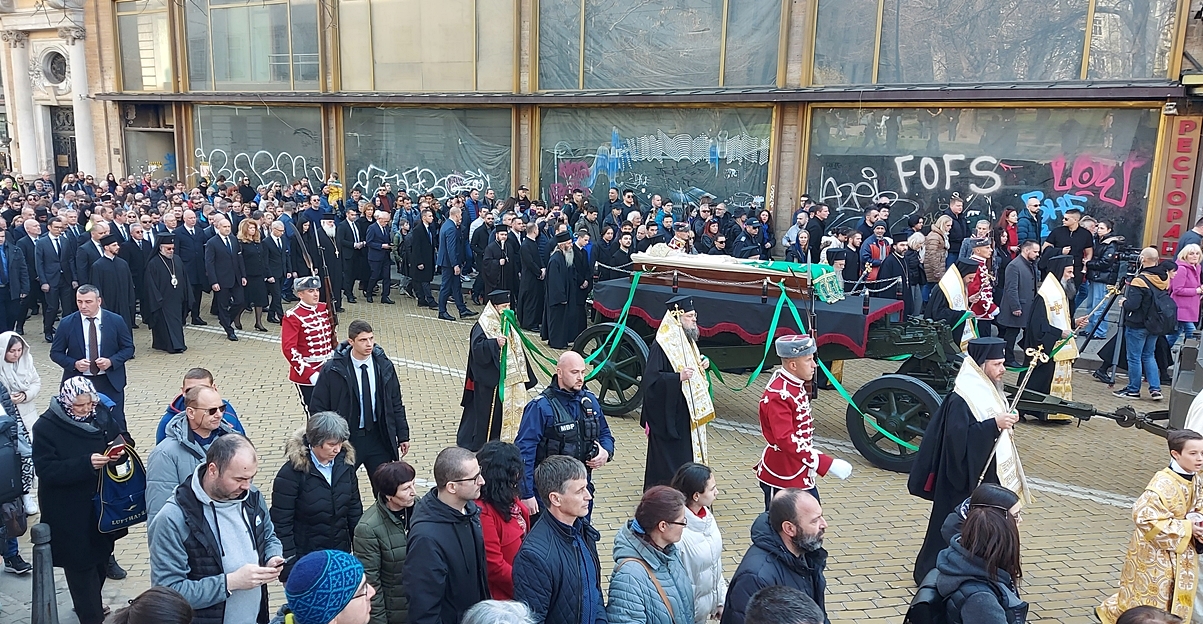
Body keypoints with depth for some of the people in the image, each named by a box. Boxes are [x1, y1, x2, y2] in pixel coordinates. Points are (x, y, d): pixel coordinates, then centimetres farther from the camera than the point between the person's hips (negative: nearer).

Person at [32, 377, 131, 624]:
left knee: (101, 557, 19)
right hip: (70, 514, -5)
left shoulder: (101, 414, -2)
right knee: (81, 564, 3)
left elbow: (123, 436, 8)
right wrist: (86, 464, -32)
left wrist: (122, 445, -17)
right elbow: (45, 470, -19)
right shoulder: (46, 427, -15)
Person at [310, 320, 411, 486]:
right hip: (347, 439, -2)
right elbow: (318, 408, -5)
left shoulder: (384, 365, -2)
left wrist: (403, 435, 6)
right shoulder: (333, 370, -12)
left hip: (379, 437, 3)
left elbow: (396, 403, 6)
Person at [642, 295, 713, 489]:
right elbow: (650, 379, -25)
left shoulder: (688, 340, 9)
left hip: (689, 411, 9)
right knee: (668, 457, -1)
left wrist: (701, 366, 5)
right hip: (668, 413, -9)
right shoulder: (662, 345, -20)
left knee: (687, 454, 16)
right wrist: (678, 377, -33)